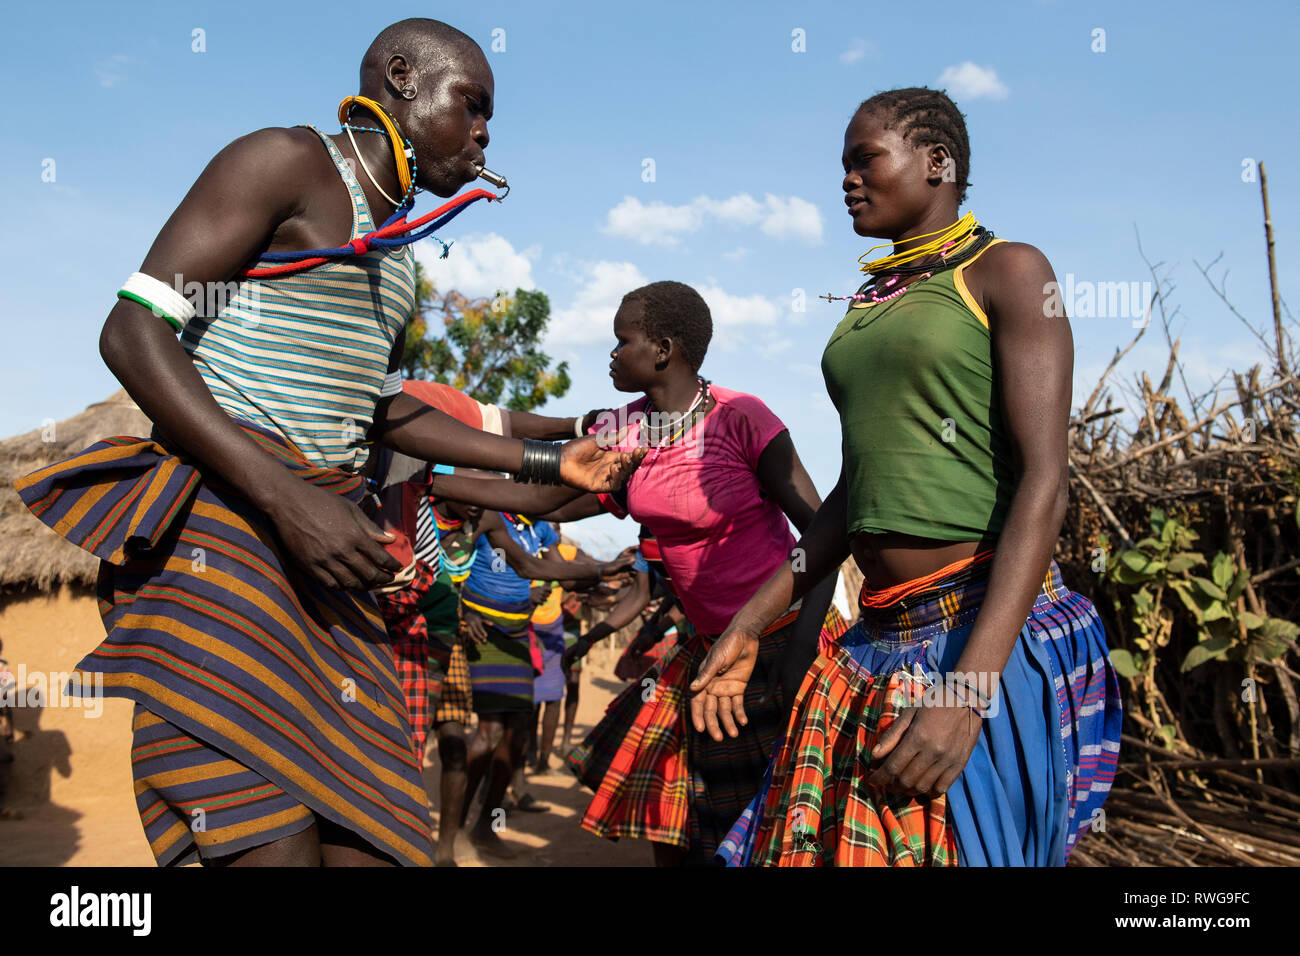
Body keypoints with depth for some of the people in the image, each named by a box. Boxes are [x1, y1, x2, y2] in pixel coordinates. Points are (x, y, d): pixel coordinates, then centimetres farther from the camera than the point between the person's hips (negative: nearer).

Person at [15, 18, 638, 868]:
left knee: (373, 838, 1)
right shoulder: (289, 161, -2)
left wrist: (545, 462, 24)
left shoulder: (399, 251, 24)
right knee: (276, 845, -18)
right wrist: (287, 501, -20)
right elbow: (133, 331, -11)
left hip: (323, 535, 8)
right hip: (220, 520, -8)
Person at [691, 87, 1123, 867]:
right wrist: (748, 627, 12)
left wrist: (969, 685, -24)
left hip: (988, 631, -7)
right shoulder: (871, 304, 16)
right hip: (880, 642, 7)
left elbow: (1044, 481, -14)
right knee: (815, 841, 10)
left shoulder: (1008, 272, -4)